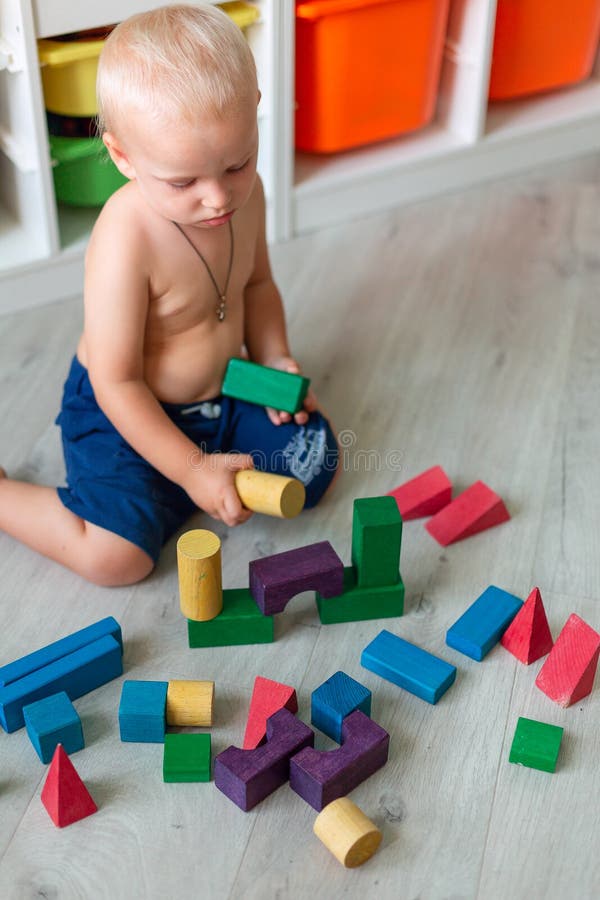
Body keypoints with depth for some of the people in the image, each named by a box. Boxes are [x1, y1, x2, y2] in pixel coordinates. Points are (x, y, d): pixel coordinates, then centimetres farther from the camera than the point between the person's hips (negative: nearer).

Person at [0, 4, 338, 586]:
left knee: (316, 464, 4)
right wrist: (191, 469, -24)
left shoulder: (242, 193, -10)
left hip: (221, 392, 7)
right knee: (117, 555, -20)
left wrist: (275, 359, -4)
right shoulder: (127, 242, -32)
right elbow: (117, 383, -25)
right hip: (124, 412, -7)